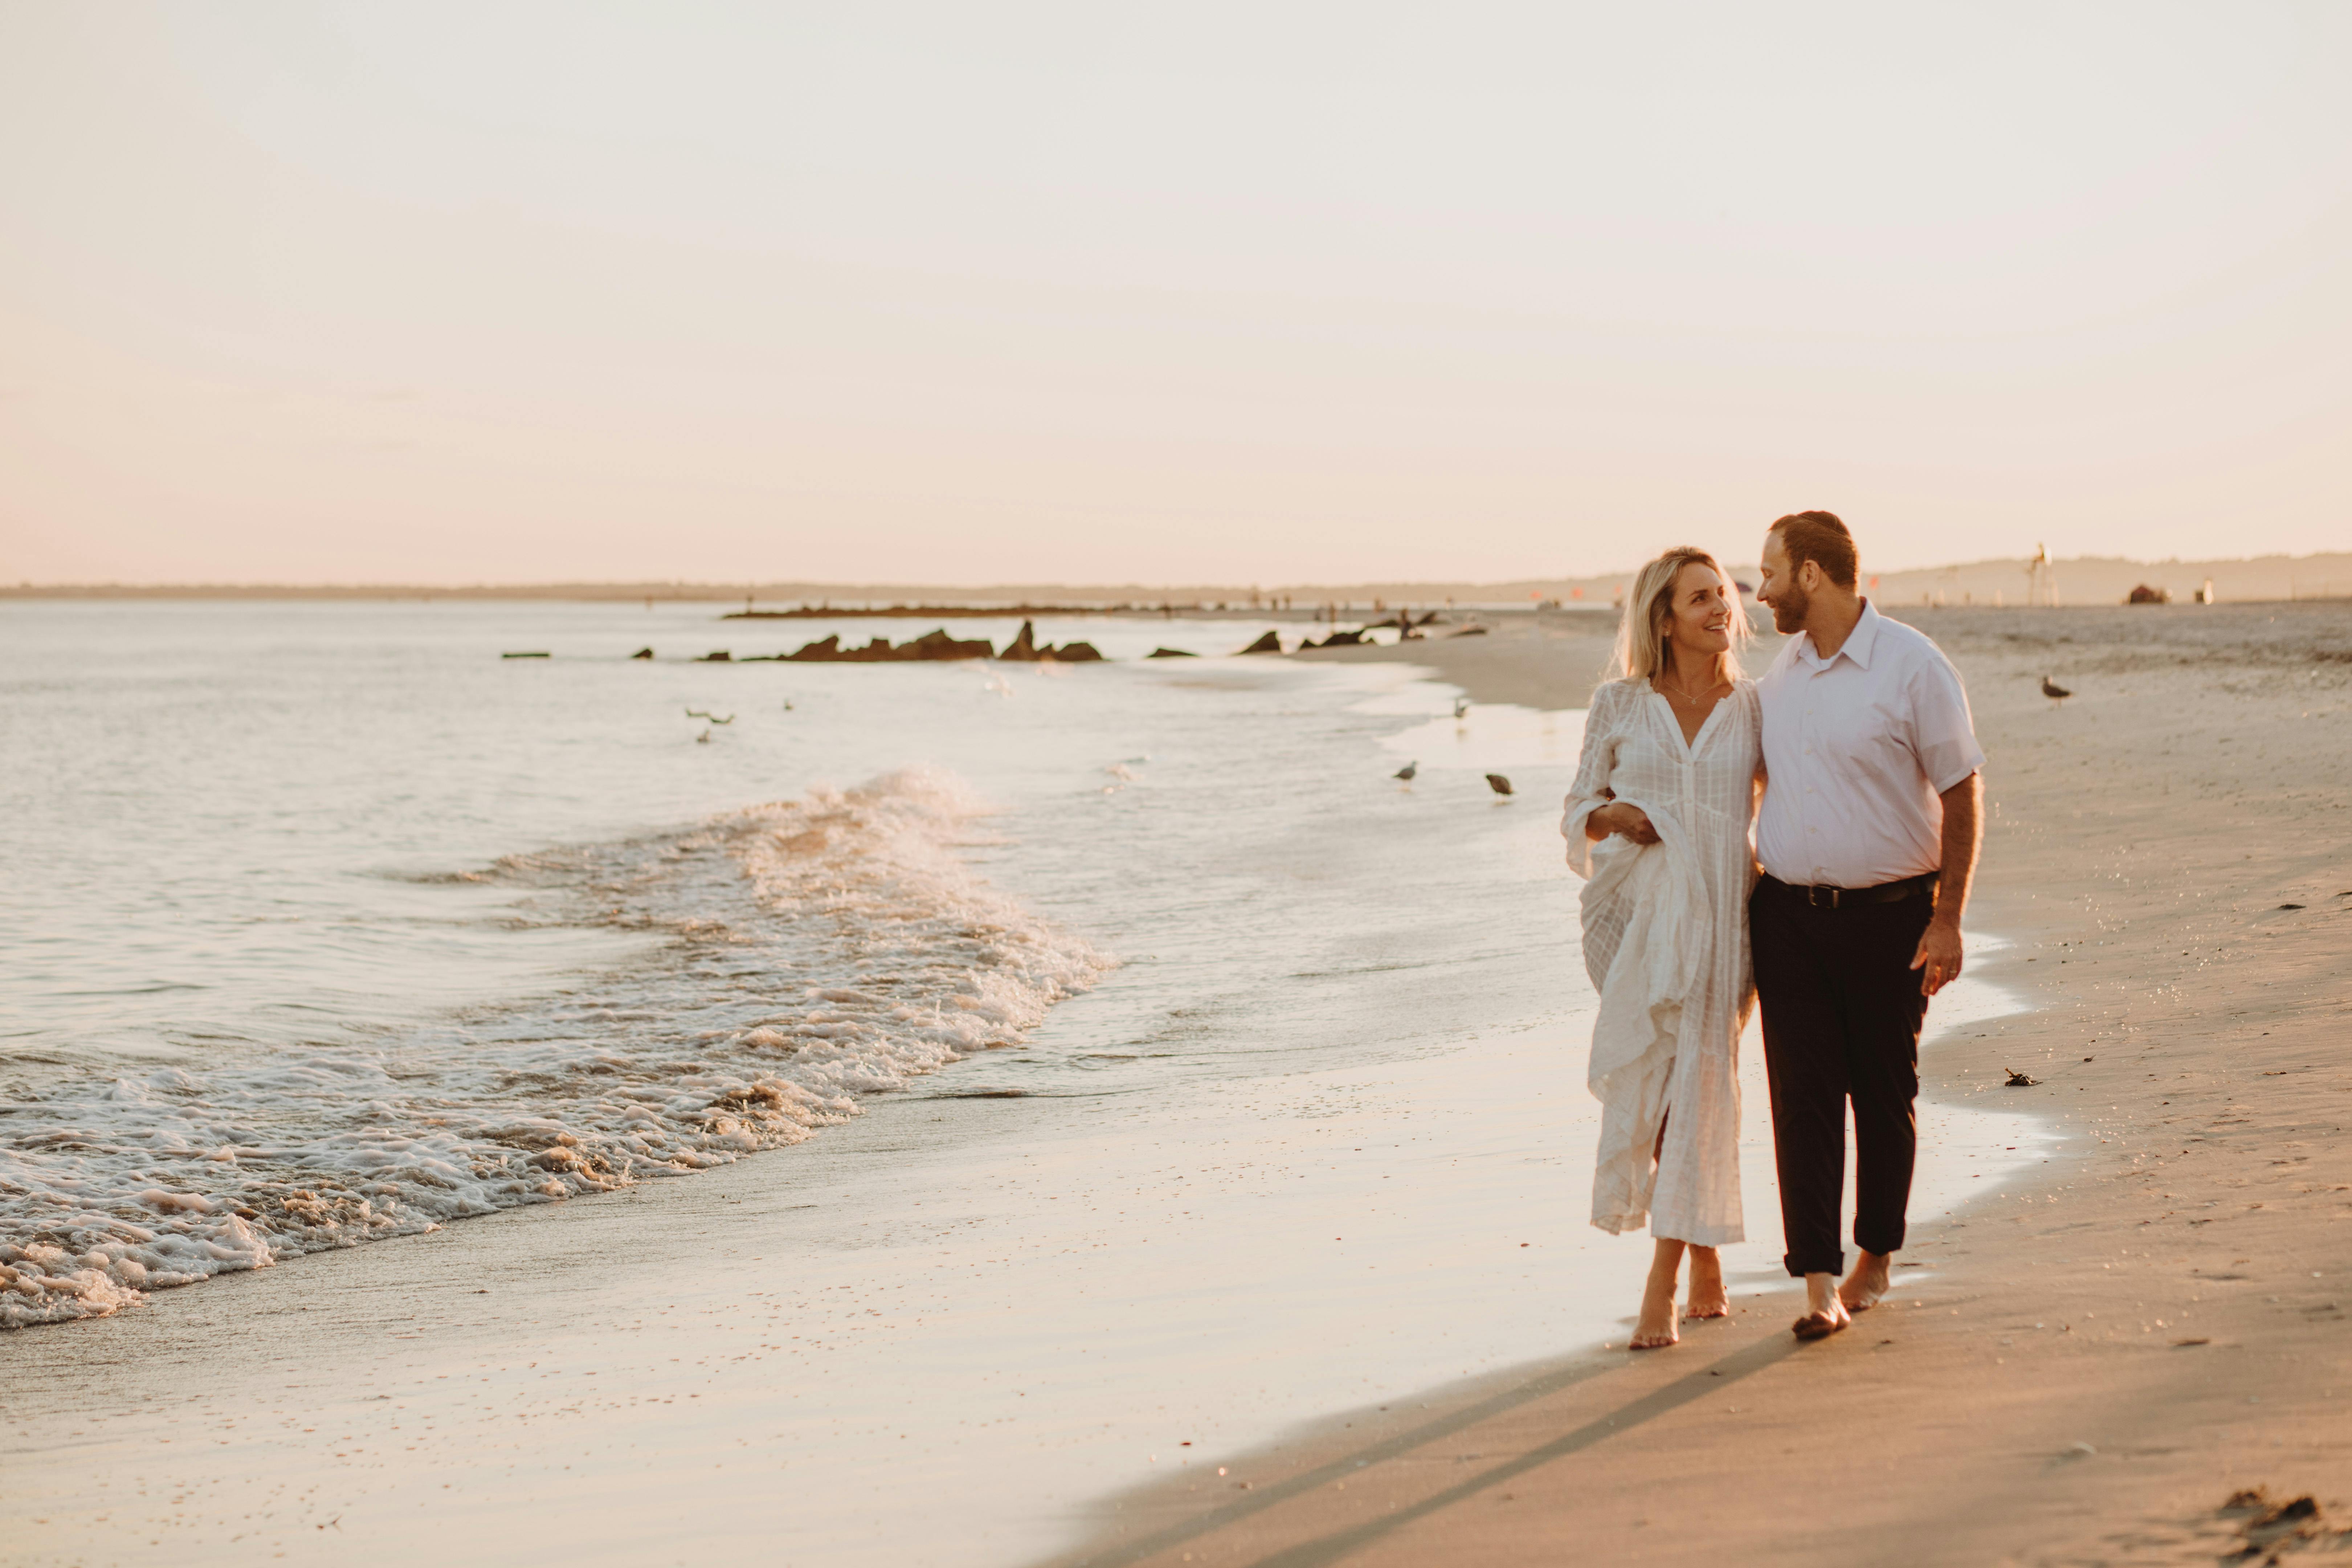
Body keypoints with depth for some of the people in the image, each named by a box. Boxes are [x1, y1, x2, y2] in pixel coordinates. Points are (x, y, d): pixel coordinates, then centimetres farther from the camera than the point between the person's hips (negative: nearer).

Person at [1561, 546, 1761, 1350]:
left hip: (1718, 918, -1)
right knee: (1647, 1086, 3)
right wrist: (1609, 816, -12)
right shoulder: (1618, 707, 5)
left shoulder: (1754, 710, 6)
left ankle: (1661, 1293, -4)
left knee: (1696, 1088, -6)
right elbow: (1578, 811, 11)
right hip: (1635, 916, 1)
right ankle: (1706, 1268, 23)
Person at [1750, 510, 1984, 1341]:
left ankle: (1875, 1259, 25)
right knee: (1802, 1094, -5)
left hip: (1888, 915, -4)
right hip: (1787, 914, 4)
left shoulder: (1912, 666, -8)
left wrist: (1949, 920, -10)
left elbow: (1961, 794, -6)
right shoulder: (1779, 673, 9)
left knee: (1884, 1093, 8)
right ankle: (1819, 1284, -6)